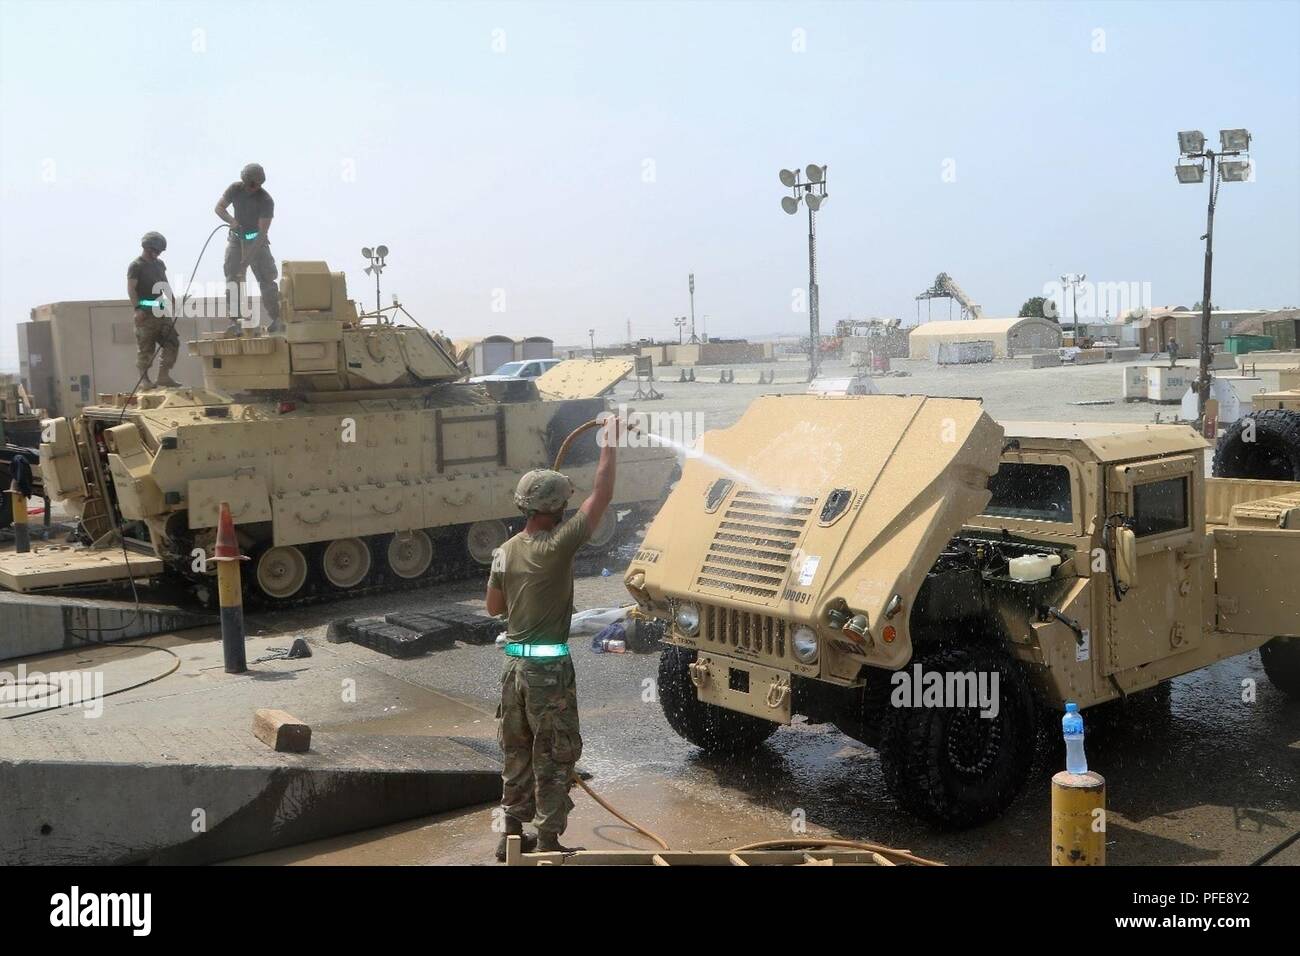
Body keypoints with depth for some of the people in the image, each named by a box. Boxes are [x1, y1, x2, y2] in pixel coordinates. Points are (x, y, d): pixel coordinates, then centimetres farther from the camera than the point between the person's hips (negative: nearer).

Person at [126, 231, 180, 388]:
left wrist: (173, 301, 20)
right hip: (145, 313, -8)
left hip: (161, 311, 8)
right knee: (145, 347, -4)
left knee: (172, 342, 2)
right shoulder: (136, 266, -6)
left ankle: (164, 376, 7)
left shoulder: (160, 264, 17)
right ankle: (144, 378, 4)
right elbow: (131, 289, -12)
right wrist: (137, 308, -21)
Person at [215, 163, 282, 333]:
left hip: (257, 240, -2)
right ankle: (234, 319, -13)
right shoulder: (235, 189, -8)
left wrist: (247, 258, -28)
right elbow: (219, 207, 1)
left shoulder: (266, 201, -19)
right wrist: (231, 220, -23)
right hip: (237, 238, 2)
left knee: (266, 279, -8)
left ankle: (276, 319, -4)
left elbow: (262, 232, -22)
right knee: (233, 277, -10)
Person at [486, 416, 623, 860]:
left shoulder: (505, 552, 3)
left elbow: (493, 607, 14)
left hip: (514, 664, 6)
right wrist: (609, 445, -5)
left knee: (517, 753, 17)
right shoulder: (559, 545, -16)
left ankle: (512, 832, 27)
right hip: (549, 667, -6)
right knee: (555, 757, 5)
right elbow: (601, 496, -13)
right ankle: (548, 842, 10)